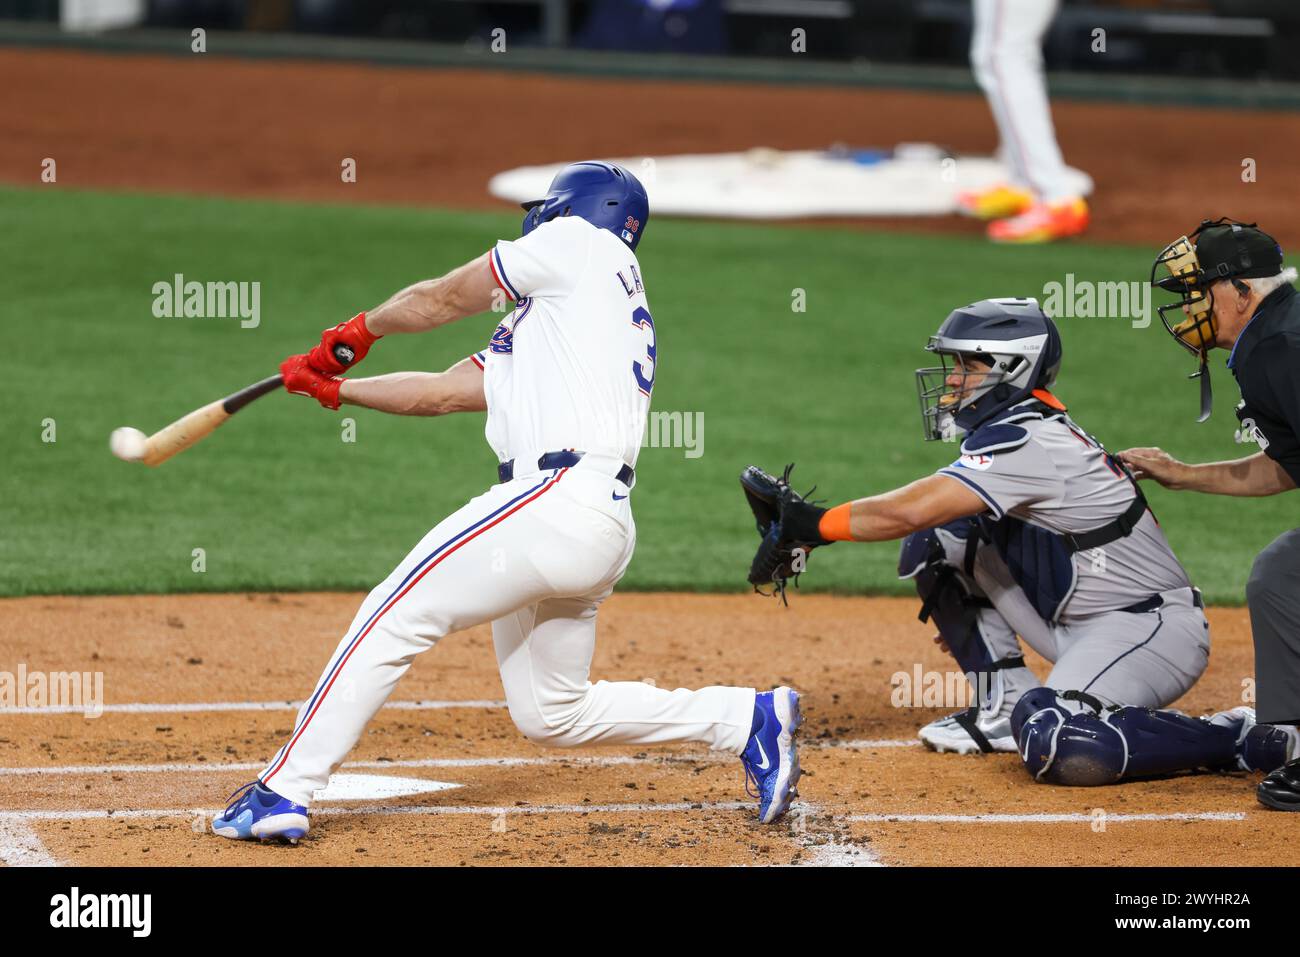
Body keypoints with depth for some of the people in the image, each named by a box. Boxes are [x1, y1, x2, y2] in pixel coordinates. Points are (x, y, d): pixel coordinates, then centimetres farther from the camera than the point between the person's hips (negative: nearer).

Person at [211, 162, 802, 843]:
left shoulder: (581, 242, 7)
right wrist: (334, 387, 29)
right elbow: (442, 392, 30)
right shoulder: (536, 324, 30)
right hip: (600, 527, 9)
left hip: (557, 501, -9)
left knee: (394, 616, -8)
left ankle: (283, 793, -9)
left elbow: (441, 300, 12)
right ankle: (749, 718, 17)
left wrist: (357, 332, 27)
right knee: (552, 715, 16)